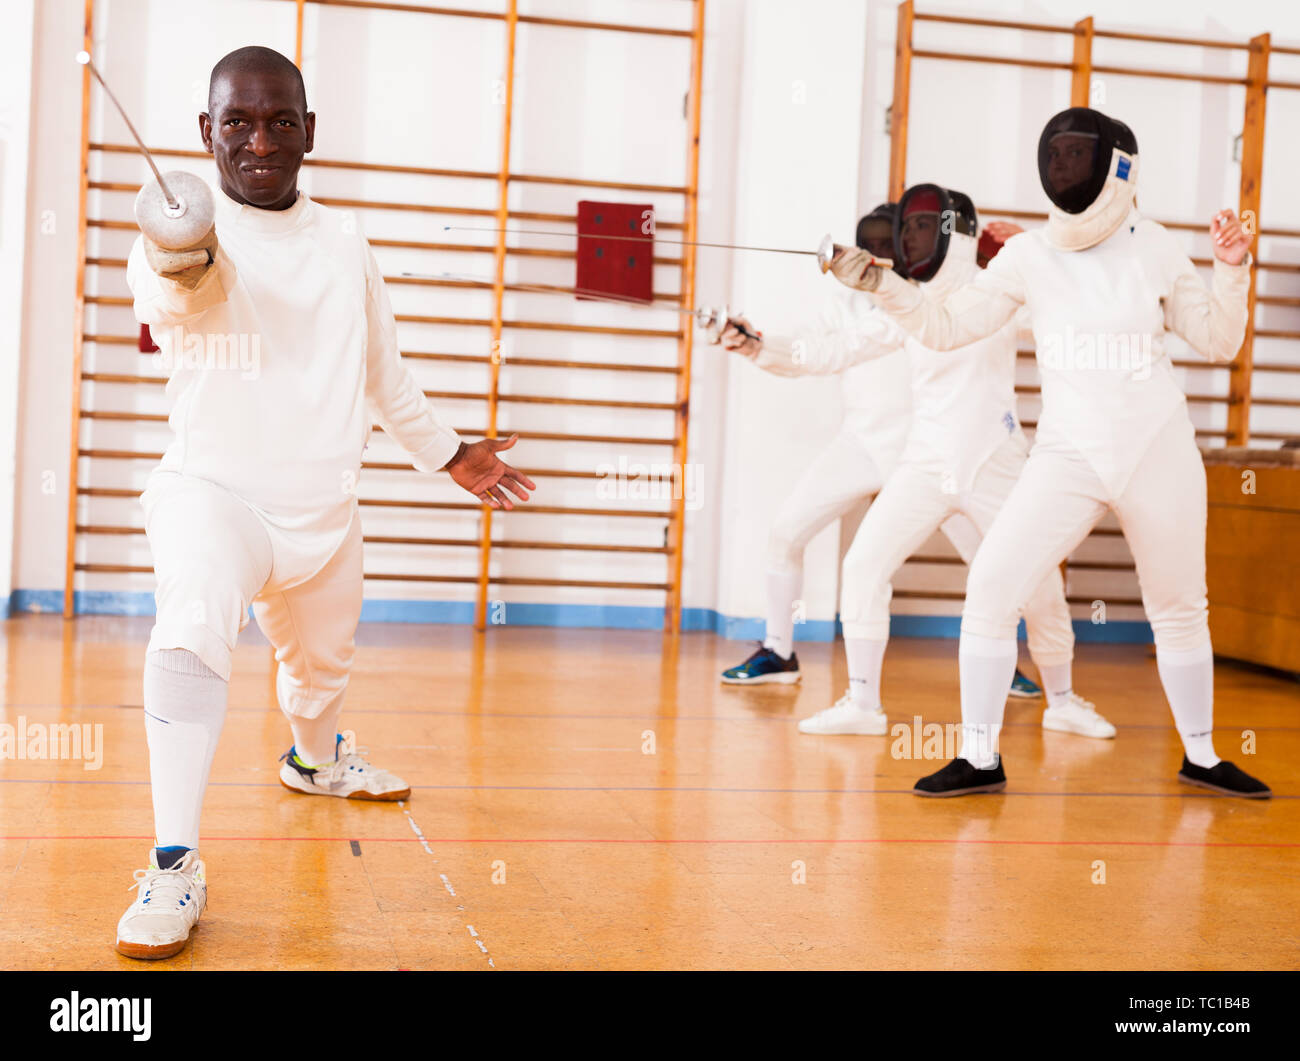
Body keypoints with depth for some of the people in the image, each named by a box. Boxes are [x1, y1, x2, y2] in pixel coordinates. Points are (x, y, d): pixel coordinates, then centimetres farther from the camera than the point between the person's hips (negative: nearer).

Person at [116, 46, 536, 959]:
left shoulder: (345, 243, 2)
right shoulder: (193, 234, -13)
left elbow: (383, 370, 16)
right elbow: (169, 296, -38)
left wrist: (448, 452, 24)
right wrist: (180, 263, -61)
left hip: (325, 508, 5)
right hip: (213, 490, -5)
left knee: (322, 660, 24)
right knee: (193, 630, -33)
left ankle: (317, 760, 59)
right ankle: (176, 866, -26)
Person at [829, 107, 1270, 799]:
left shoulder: (1154, 249, -1)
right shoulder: (1029, 256, -2)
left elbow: (1217, 342, 7)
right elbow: (945, 327, -4)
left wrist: (1233, 268, -8)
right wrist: (878, 284, -18)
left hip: (1159, 456, 0)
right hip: (1069, 457, 0)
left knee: (1180, 611, 13)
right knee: (991, 589, -15)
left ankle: (1201, 757, 33)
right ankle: (981, 759, -4)